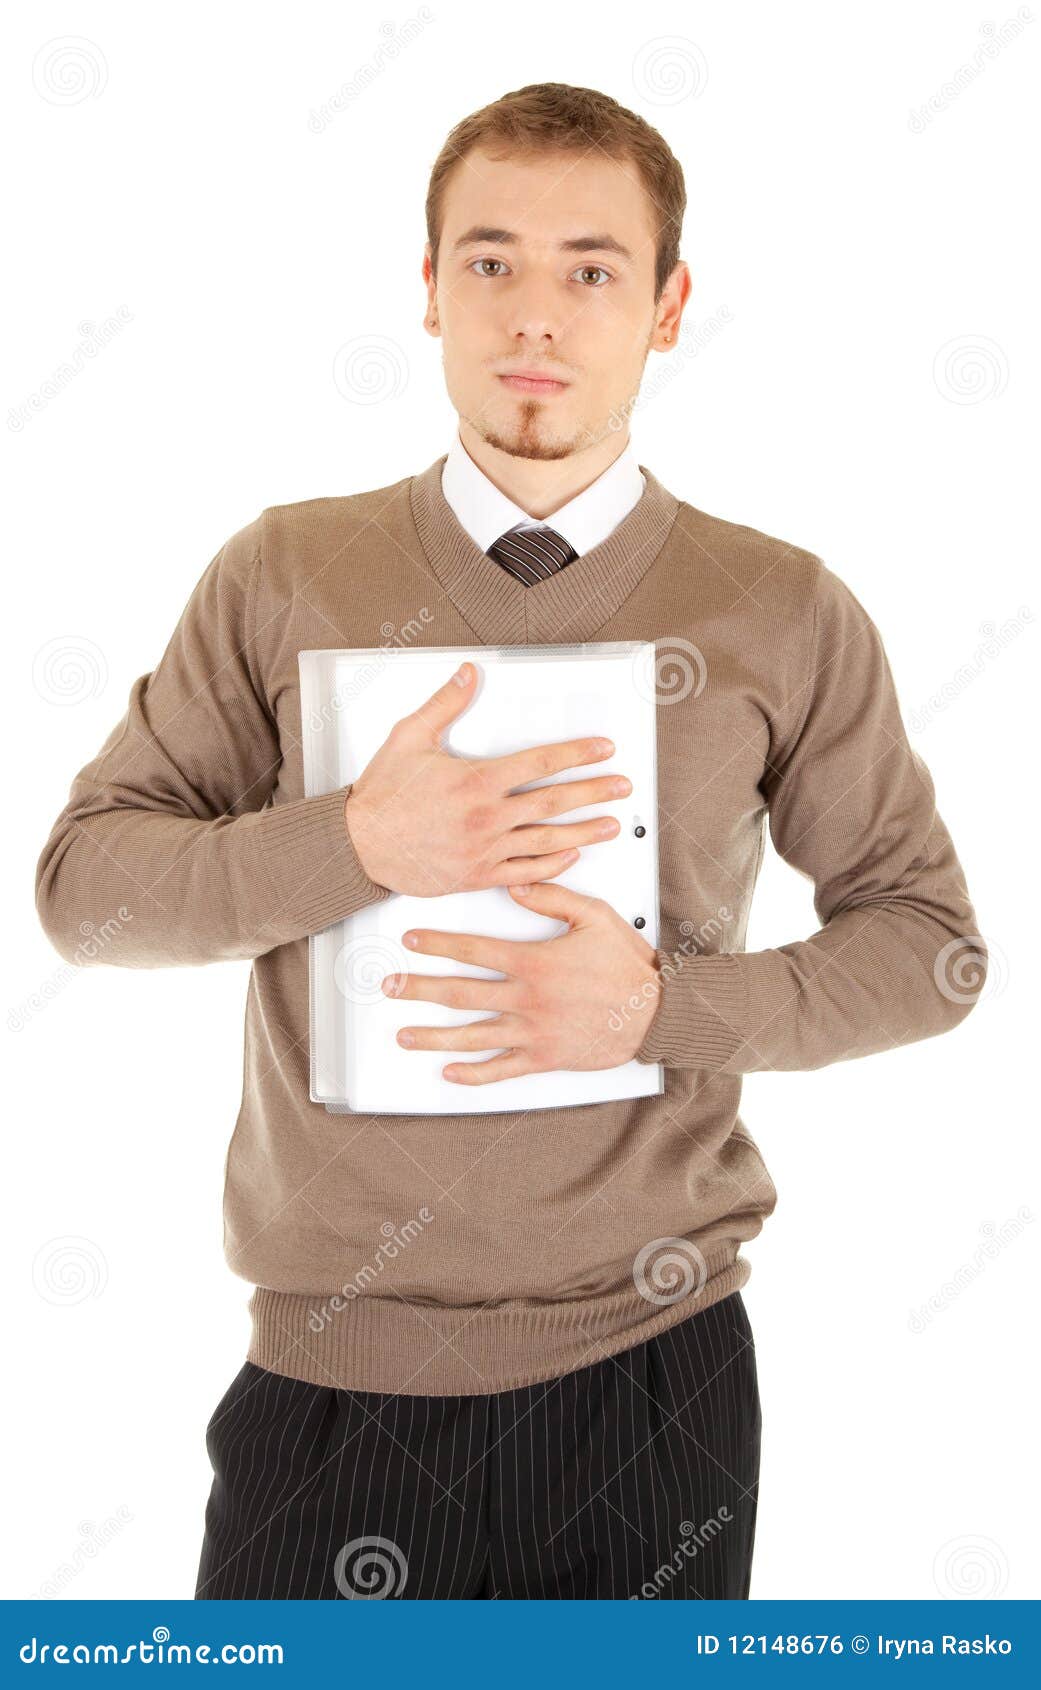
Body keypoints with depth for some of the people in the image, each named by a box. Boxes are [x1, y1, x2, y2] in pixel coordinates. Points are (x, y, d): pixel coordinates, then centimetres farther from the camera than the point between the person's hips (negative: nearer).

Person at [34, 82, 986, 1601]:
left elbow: (931, 937, 4)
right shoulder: (282, 576, 1)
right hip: (333, 1366, 0)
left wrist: (663, 1005, -13)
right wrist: (358, 844, -17)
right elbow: (83, 879, 0)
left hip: (649, 1365, 0)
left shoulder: (789, 616, -1)